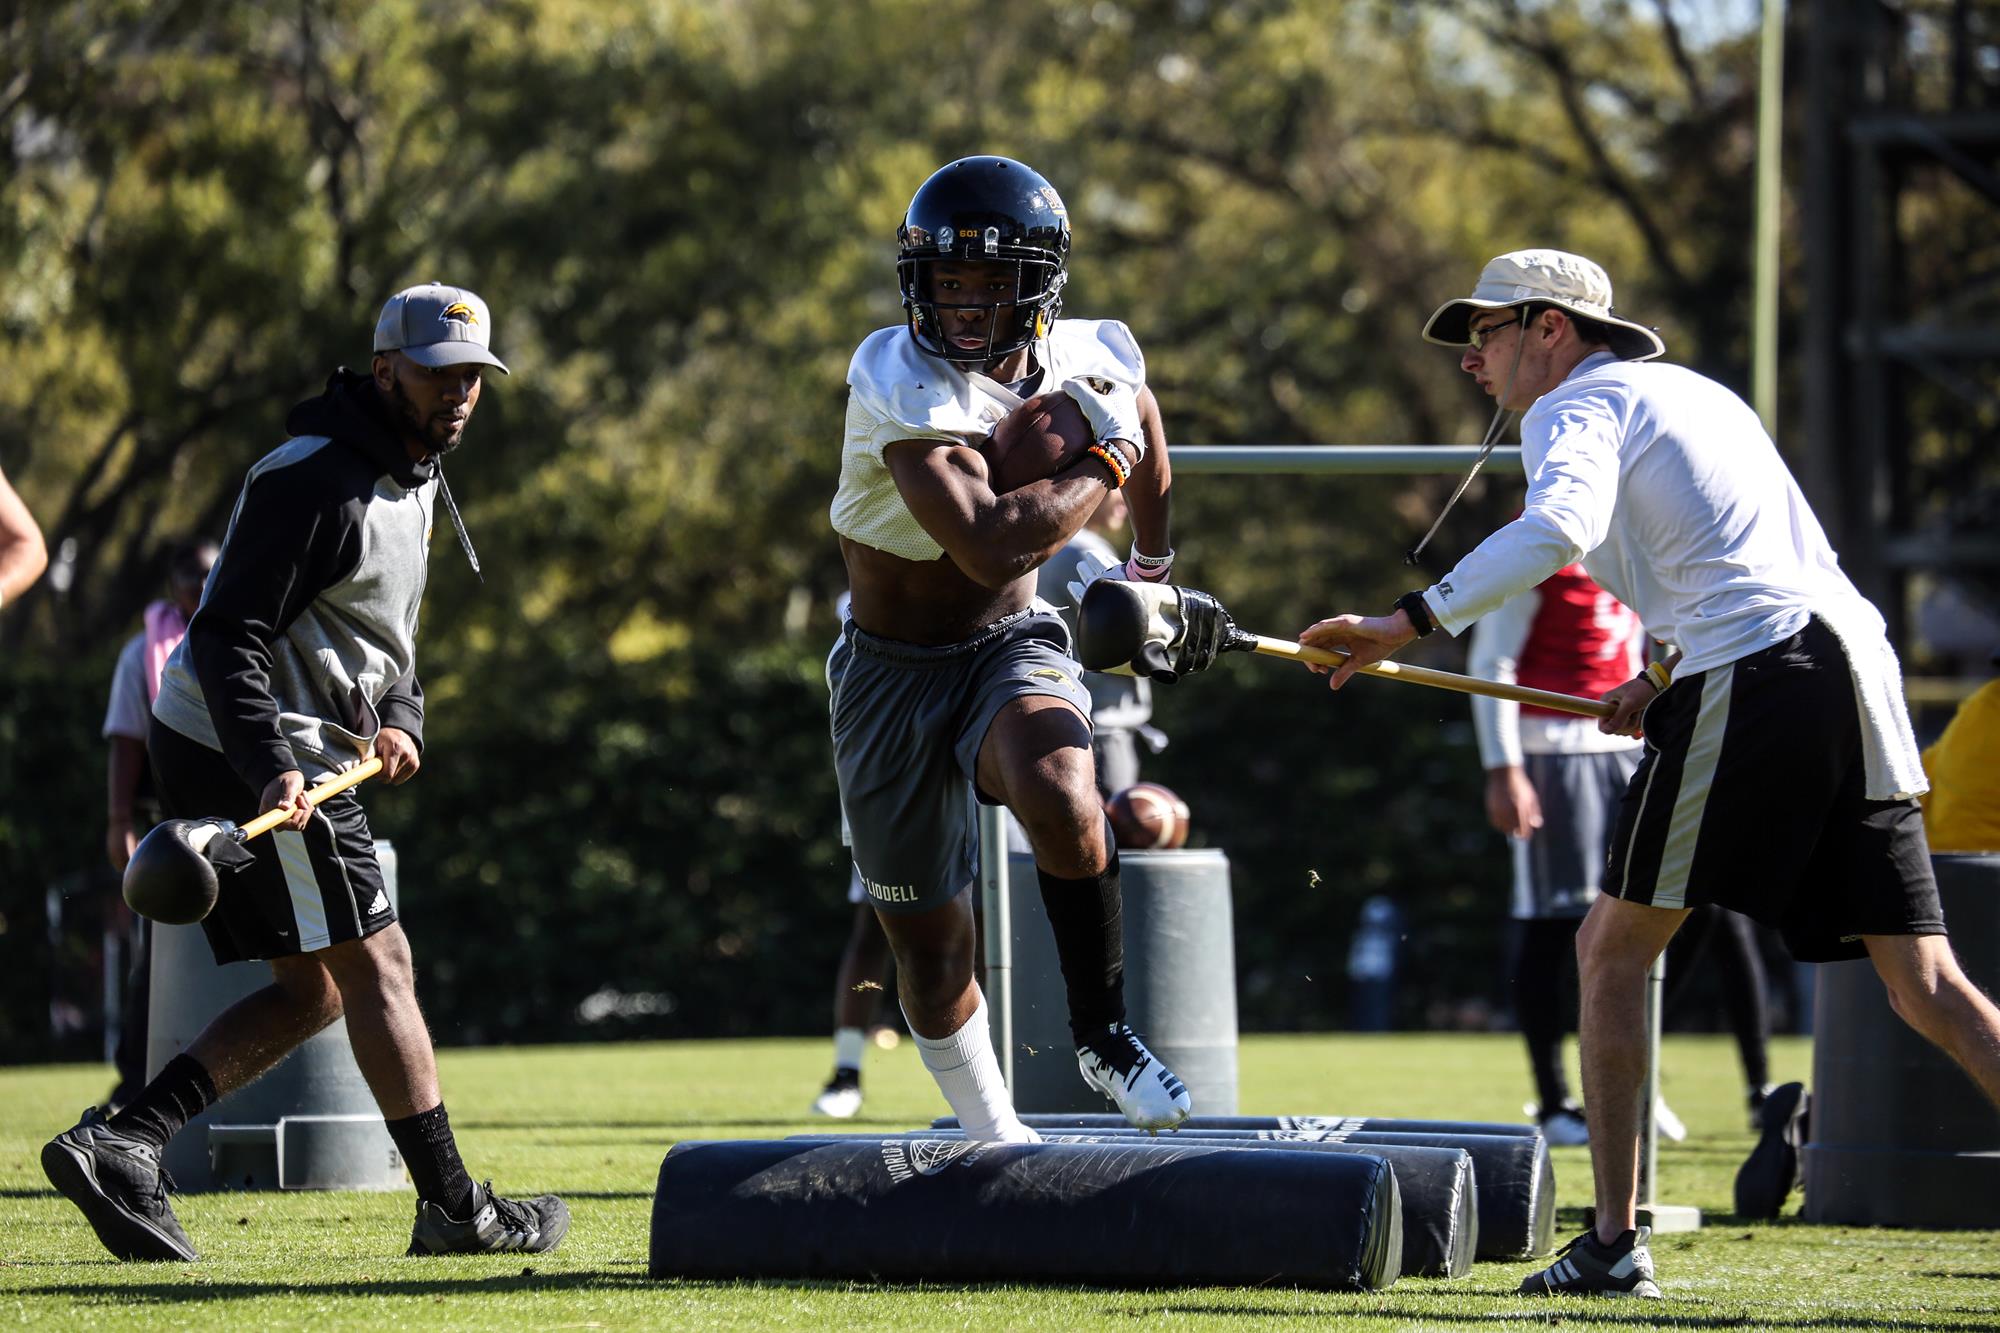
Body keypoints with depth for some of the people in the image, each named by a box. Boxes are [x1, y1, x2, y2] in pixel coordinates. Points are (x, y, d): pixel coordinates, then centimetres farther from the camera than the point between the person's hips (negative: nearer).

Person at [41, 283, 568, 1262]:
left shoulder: (416, 477, 15)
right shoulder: (313, 482, -17)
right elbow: (227, 639, -23)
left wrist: (400, 716, 4)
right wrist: (272, 772, -33)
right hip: (236, 752, -10)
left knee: (310, 990, 10)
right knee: (375, 965, -6)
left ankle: (118, 1144, 2)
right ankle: (454, 1210, -1)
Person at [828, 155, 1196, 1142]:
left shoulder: (1092, 359, -8)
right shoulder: (899, 384, -26)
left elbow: (1138, 414, 20)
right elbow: (992, 547, -38)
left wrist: (1153, 569, 33)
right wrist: (1105, 460, -24)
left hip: (1014, 650, 2)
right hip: (894, 678, -2)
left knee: (1059, 797, -34)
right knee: (931, 955, 8)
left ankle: (1103, 1036, -15)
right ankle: (994, 1139, 31)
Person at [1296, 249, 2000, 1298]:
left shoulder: (1575, 406, 3)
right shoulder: (1695, 393, 30)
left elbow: (1559, 528, -19)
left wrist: (1408, 622, -21)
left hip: (1748, 682, -7)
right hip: (1857, 659, 7)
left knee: (1613, 948, 6)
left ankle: (1614, 1243, 3)